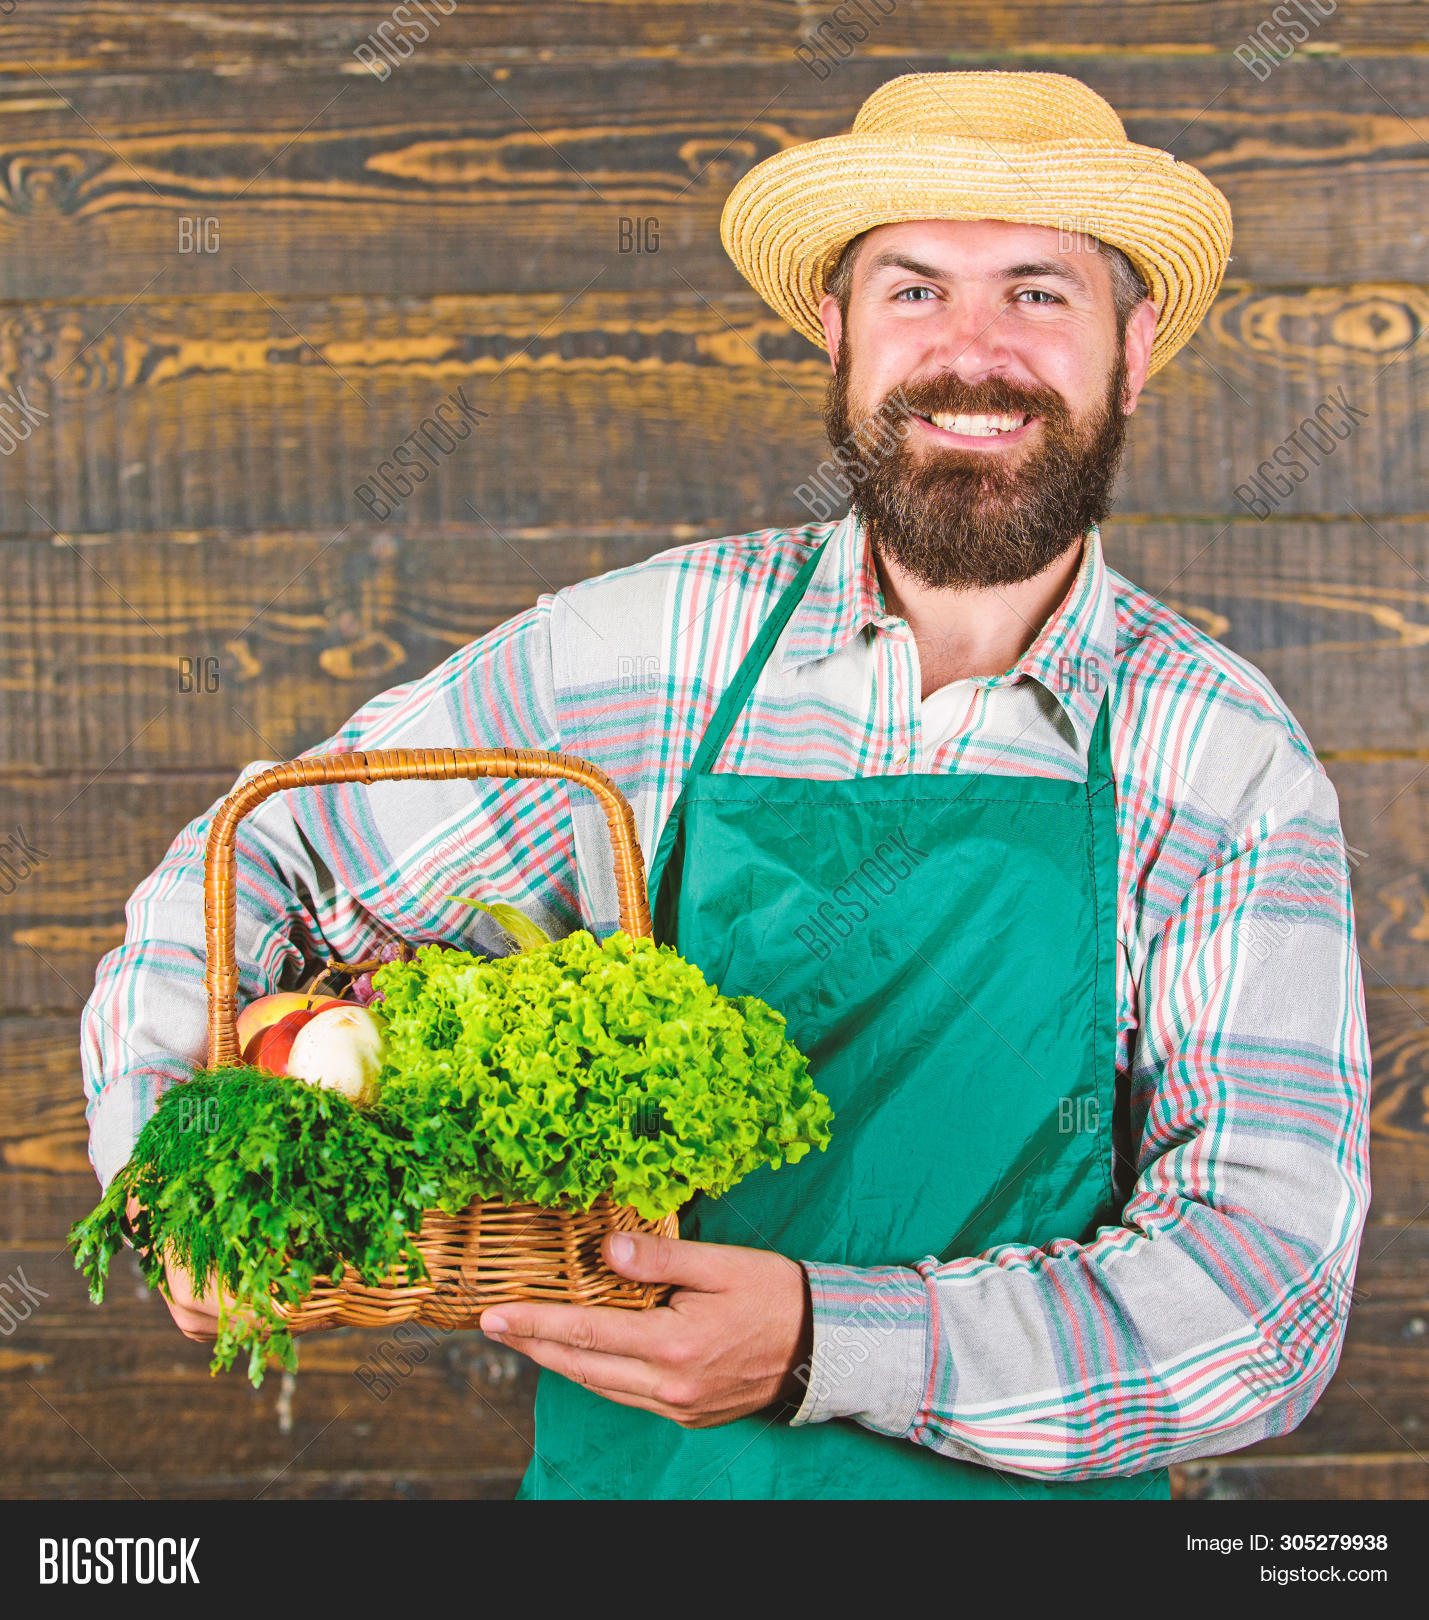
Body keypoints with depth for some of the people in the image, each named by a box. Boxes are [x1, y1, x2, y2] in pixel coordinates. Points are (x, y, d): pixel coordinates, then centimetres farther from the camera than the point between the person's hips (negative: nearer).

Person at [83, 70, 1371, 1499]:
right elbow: (257, 870, 6)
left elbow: (1268, 1287, -15)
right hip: (619, 1472, 1)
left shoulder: (1236, 767, -8)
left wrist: (827, 1347, -28)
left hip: (1018, 1490, 0)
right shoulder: (648, 649, -5)